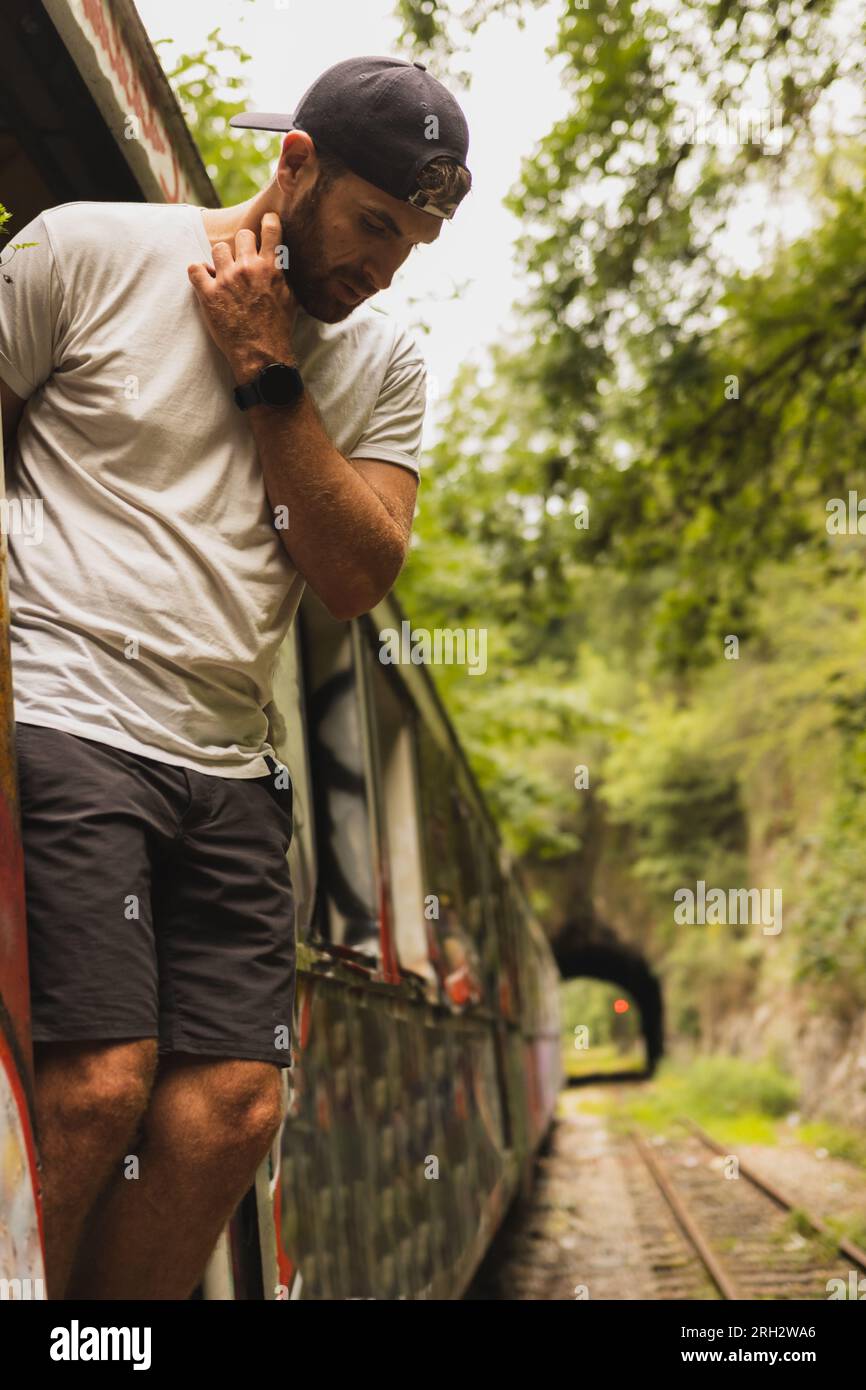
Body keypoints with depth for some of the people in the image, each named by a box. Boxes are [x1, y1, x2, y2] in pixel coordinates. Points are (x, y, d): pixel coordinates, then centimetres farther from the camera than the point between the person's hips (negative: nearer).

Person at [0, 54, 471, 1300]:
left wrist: (266, 371, -3)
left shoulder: (382, 365, 14)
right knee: (100, 1080, -15)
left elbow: (356, 574, 4)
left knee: (236, 1104, -2)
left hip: (230, 769, 5)